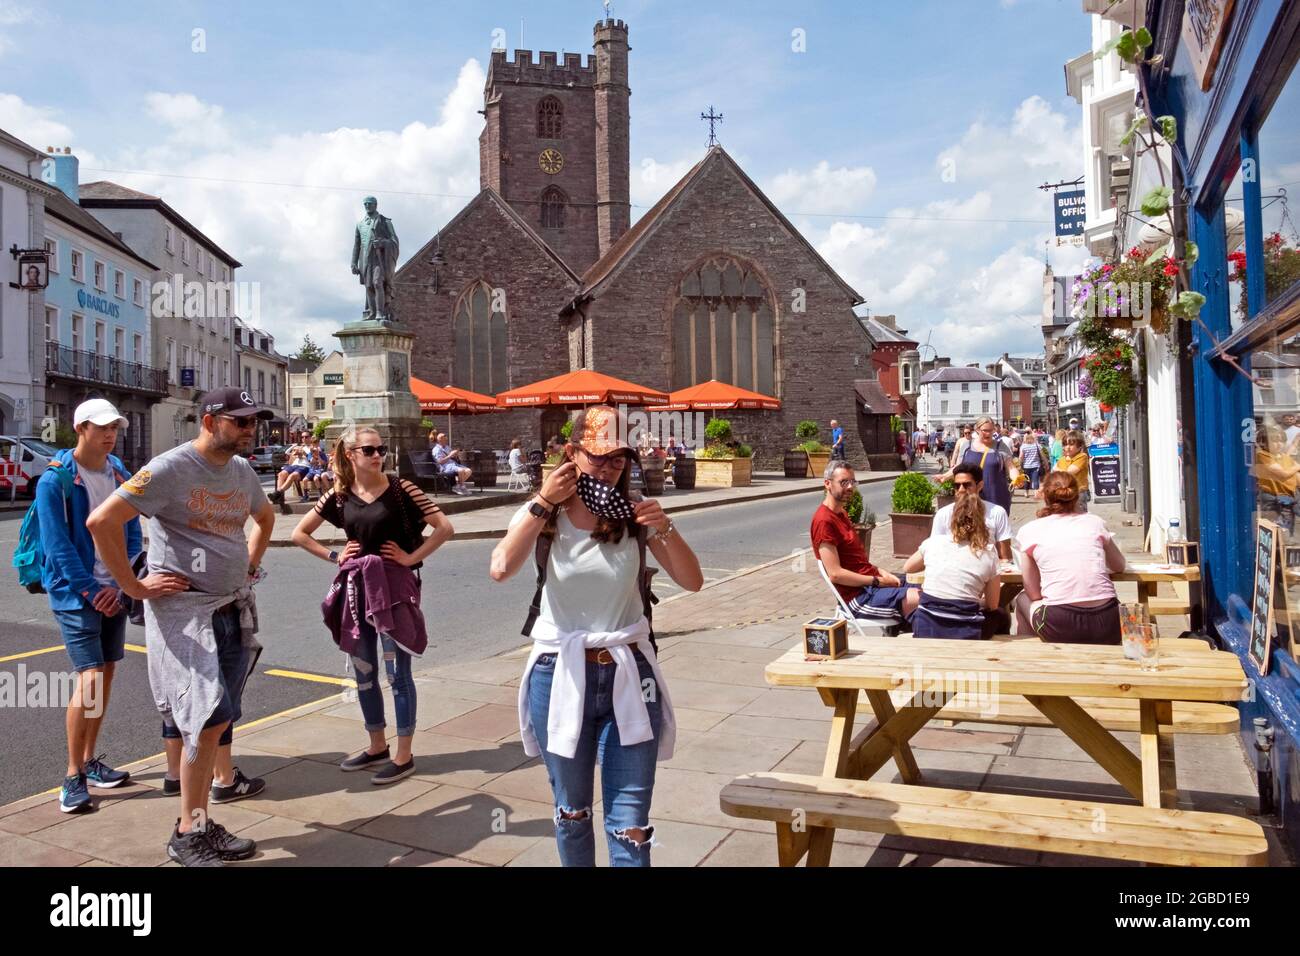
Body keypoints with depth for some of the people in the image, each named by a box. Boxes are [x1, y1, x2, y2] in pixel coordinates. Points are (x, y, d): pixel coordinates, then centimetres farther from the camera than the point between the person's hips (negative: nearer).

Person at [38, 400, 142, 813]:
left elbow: (132, 535, 7)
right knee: (90, 678, -12)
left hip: (113, 591, 6)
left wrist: (120, 586, -4)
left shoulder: (119, 474, 6)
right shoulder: (56, 479, -10)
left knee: (107, 674, 11)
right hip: (75, 593, -6)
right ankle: (73, 776, 0)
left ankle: (90, 761, 25)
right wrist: (90, 590, -14)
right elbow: (58, 545, -12)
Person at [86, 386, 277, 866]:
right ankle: (188, 834, 4)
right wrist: (134, 586, -14)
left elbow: (265, 516, 30)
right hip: (183, 609, -7)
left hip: (235, 609, 7)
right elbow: (101, 522, -18)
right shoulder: (170, 468, -13)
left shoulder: (243, 471, 9)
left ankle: (202, 827, 23)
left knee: (215, 720, 11)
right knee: (211, 718, -12)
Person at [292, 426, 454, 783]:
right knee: (364, 673, 14)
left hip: (393, 586, -5)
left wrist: (411, 557, -12)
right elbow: (299, 534, 13)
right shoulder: (339, 495, 2)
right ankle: (377, 747, 30)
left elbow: (445, 528, -13)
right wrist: (333, 556, 2)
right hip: (356, 588, 5)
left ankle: (404, 755, 11)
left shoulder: (399, 490, -10)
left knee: (397, 673, 0)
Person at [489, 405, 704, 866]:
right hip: (561, 676, 0)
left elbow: (692, 581, -3)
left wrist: (665, 529, -18)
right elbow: (501, 569, -22)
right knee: (571, 812, 17)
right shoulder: (545, 516, -4)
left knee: (630, 823, 3)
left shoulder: (634, 515, -1)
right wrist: (542, 503, -21)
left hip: (628, 675, 0)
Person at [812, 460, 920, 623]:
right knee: (921, 599, -21)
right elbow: (835, 574, -22)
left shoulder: (840, 513, 16)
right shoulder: (824, 521, -17)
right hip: (859, 595, -10)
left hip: (871, 579, 10)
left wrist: (881, 573, 2)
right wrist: (878, 581, -15)